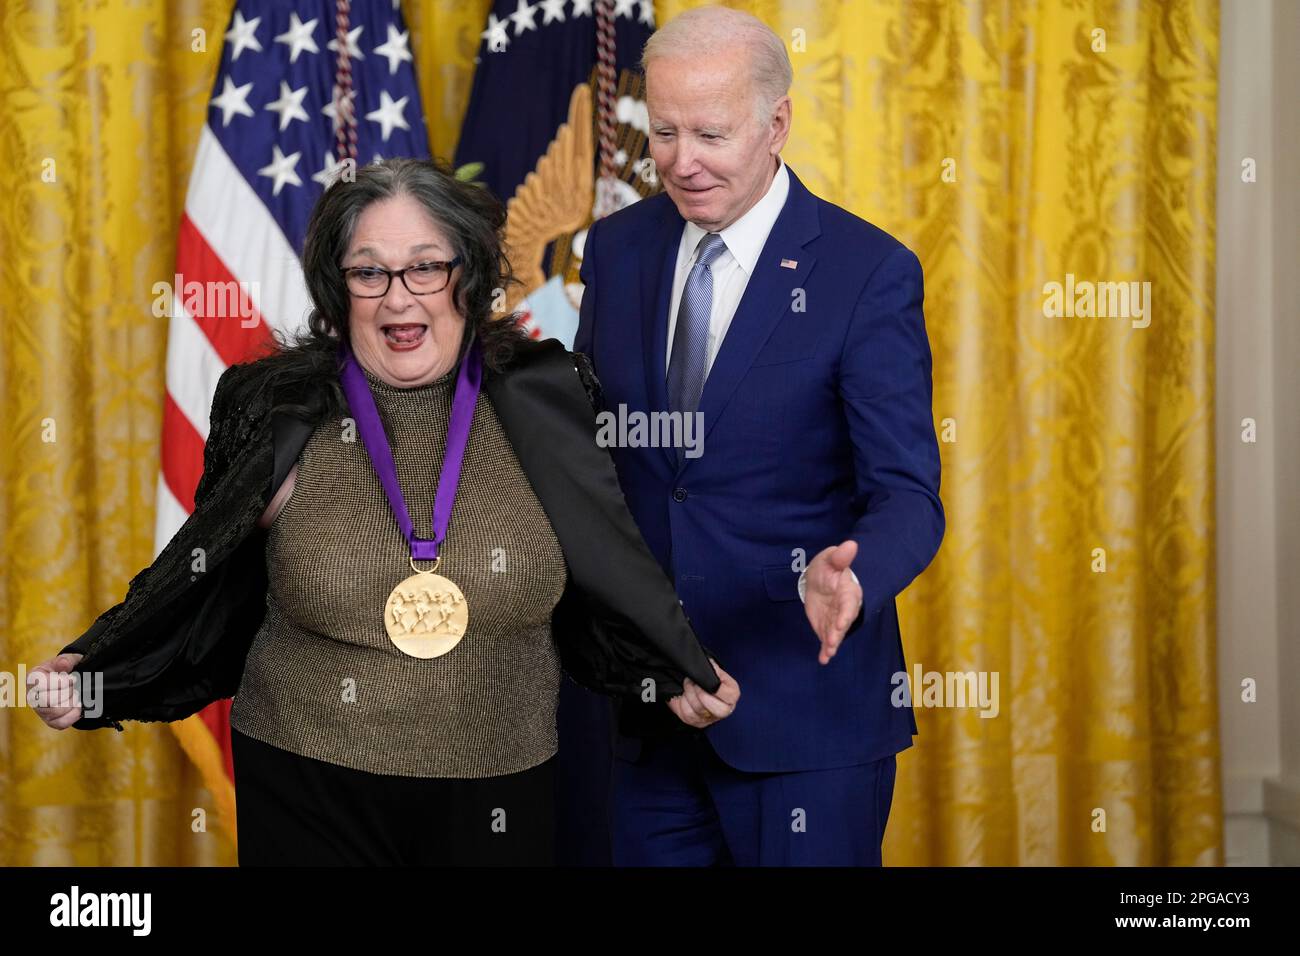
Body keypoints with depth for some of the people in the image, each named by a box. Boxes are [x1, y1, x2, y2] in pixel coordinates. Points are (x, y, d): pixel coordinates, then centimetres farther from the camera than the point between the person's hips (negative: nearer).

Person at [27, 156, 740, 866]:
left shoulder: (541, 401, -2)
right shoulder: (280, 413, -3)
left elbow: (608, 574, 9)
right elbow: (204, 590, 3)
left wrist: (678, 674, 3)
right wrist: (92, 677, -6)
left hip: (495, 801, 1)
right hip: (307, 800, -1)